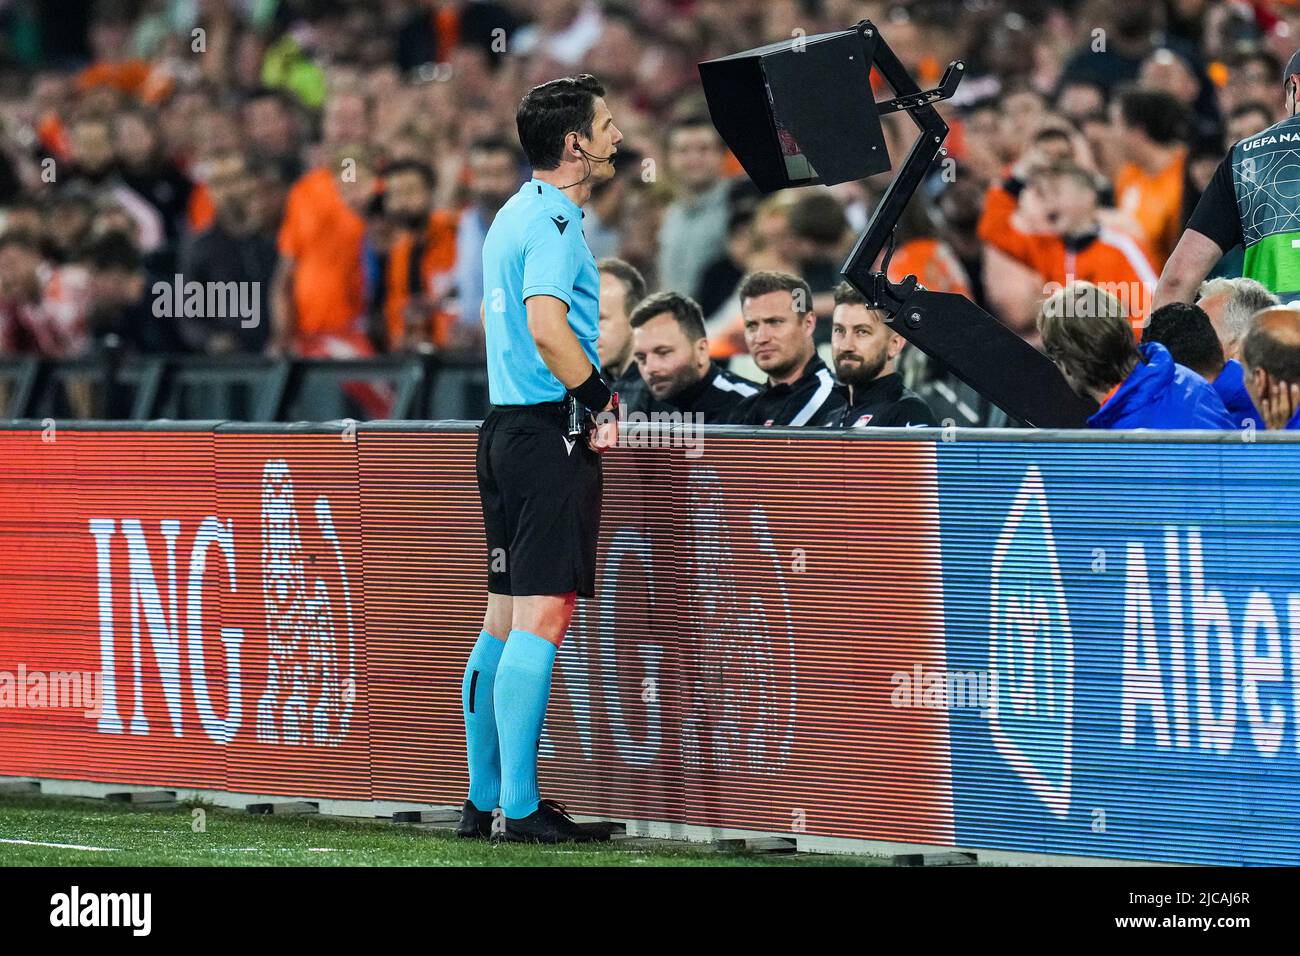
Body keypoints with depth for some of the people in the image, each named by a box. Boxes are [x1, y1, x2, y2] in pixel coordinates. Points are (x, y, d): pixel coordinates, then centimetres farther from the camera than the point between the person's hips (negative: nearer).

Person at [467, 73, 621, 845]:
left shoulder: (517, 214, 18)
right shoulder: (554, 220, -13)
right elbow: (547, 325, -26)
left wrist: (593, 401, 16)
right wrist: (605, 405, -15)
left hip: (507, 427, 10)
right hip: (549, 434, -10)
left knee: (504, 621, 12)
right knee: (542, 619, -10)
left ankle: (483, 801, 15)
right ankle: (521, 809, -11)